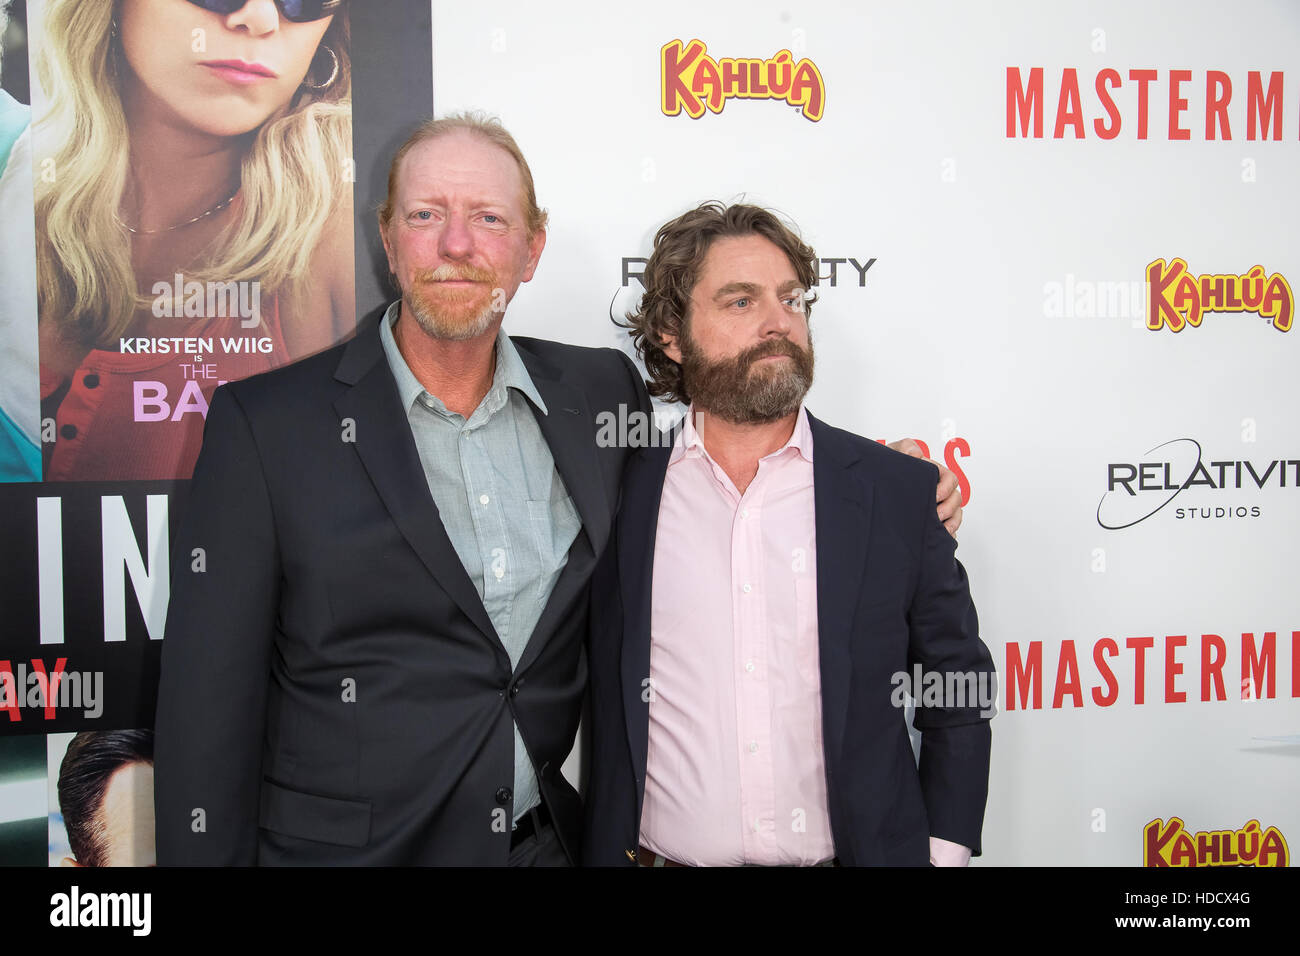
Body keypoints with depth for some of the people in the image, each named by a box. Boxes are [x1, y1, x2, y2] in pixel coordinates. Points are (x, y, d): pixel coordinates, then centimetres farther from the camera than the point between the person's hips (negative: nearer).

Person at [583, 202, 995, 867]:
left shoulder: (899, 490, -4)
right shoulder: (622, 492, -4)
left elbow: (958, 698, 3)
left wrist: (944, 849, -4)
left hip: (856, 849, 1)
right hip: (659, 853, 0)